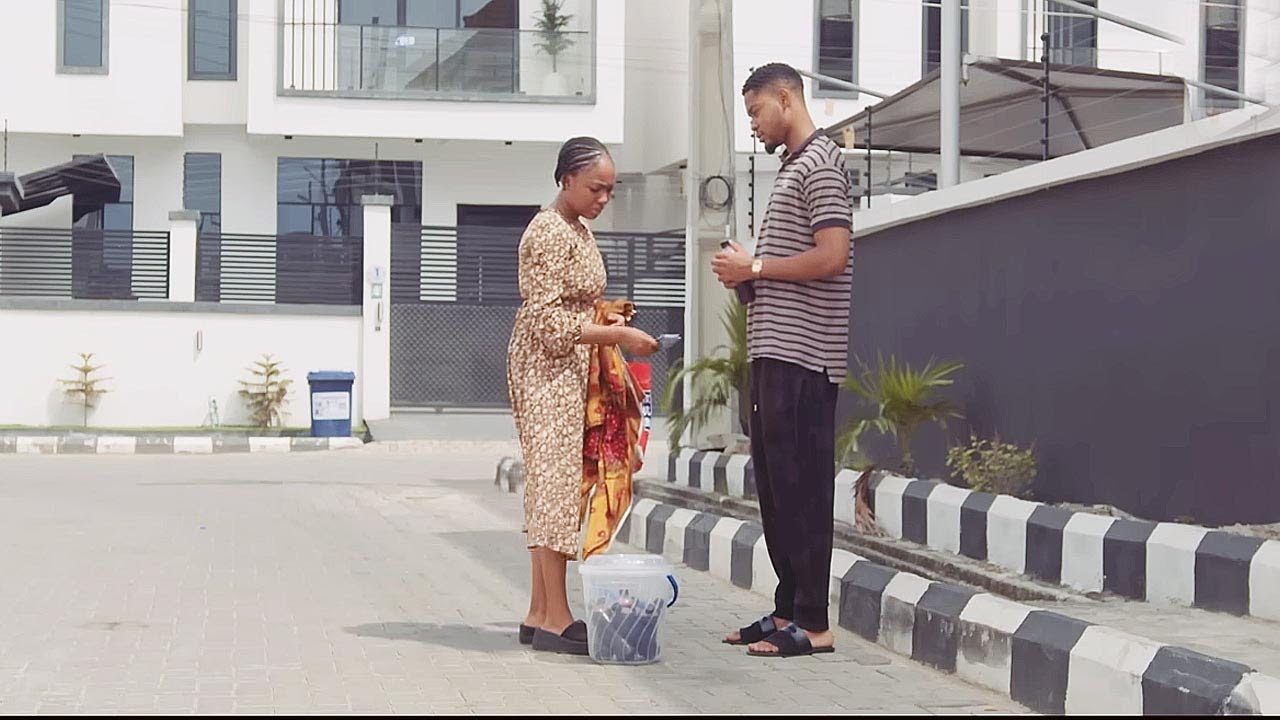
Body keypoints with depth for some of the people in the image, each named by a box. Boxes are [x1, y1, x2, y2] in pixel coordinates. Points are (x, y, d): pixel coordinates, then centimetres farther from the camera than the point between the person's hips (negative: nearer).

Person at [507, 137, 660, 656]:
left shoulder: (578, 230, 16)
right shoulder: (549, 233, -15)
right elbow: (546, 319, -21)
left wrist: (604, 317, 8)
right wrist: (617, 336, -22)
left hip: (567, 370, 10)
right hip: (545, 370, -10)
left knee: (553, 485, 9)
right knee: (554, 482, -10)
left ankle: (540, 613, 12)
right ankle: (555, 620, -9)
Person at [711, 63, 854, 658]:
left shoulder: (819, 164, -9)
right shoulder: (793, 166, 21)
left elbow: (832, 256, -20)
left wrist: (755, 267, -11)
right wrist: (748, 275, 9)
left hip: (801, 354, -10)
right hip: (775, 349, 10)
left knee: (801, 485, -8)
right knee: (774, 481, 11)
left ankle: (812, 624, -4)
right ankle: (787, 610, 18)